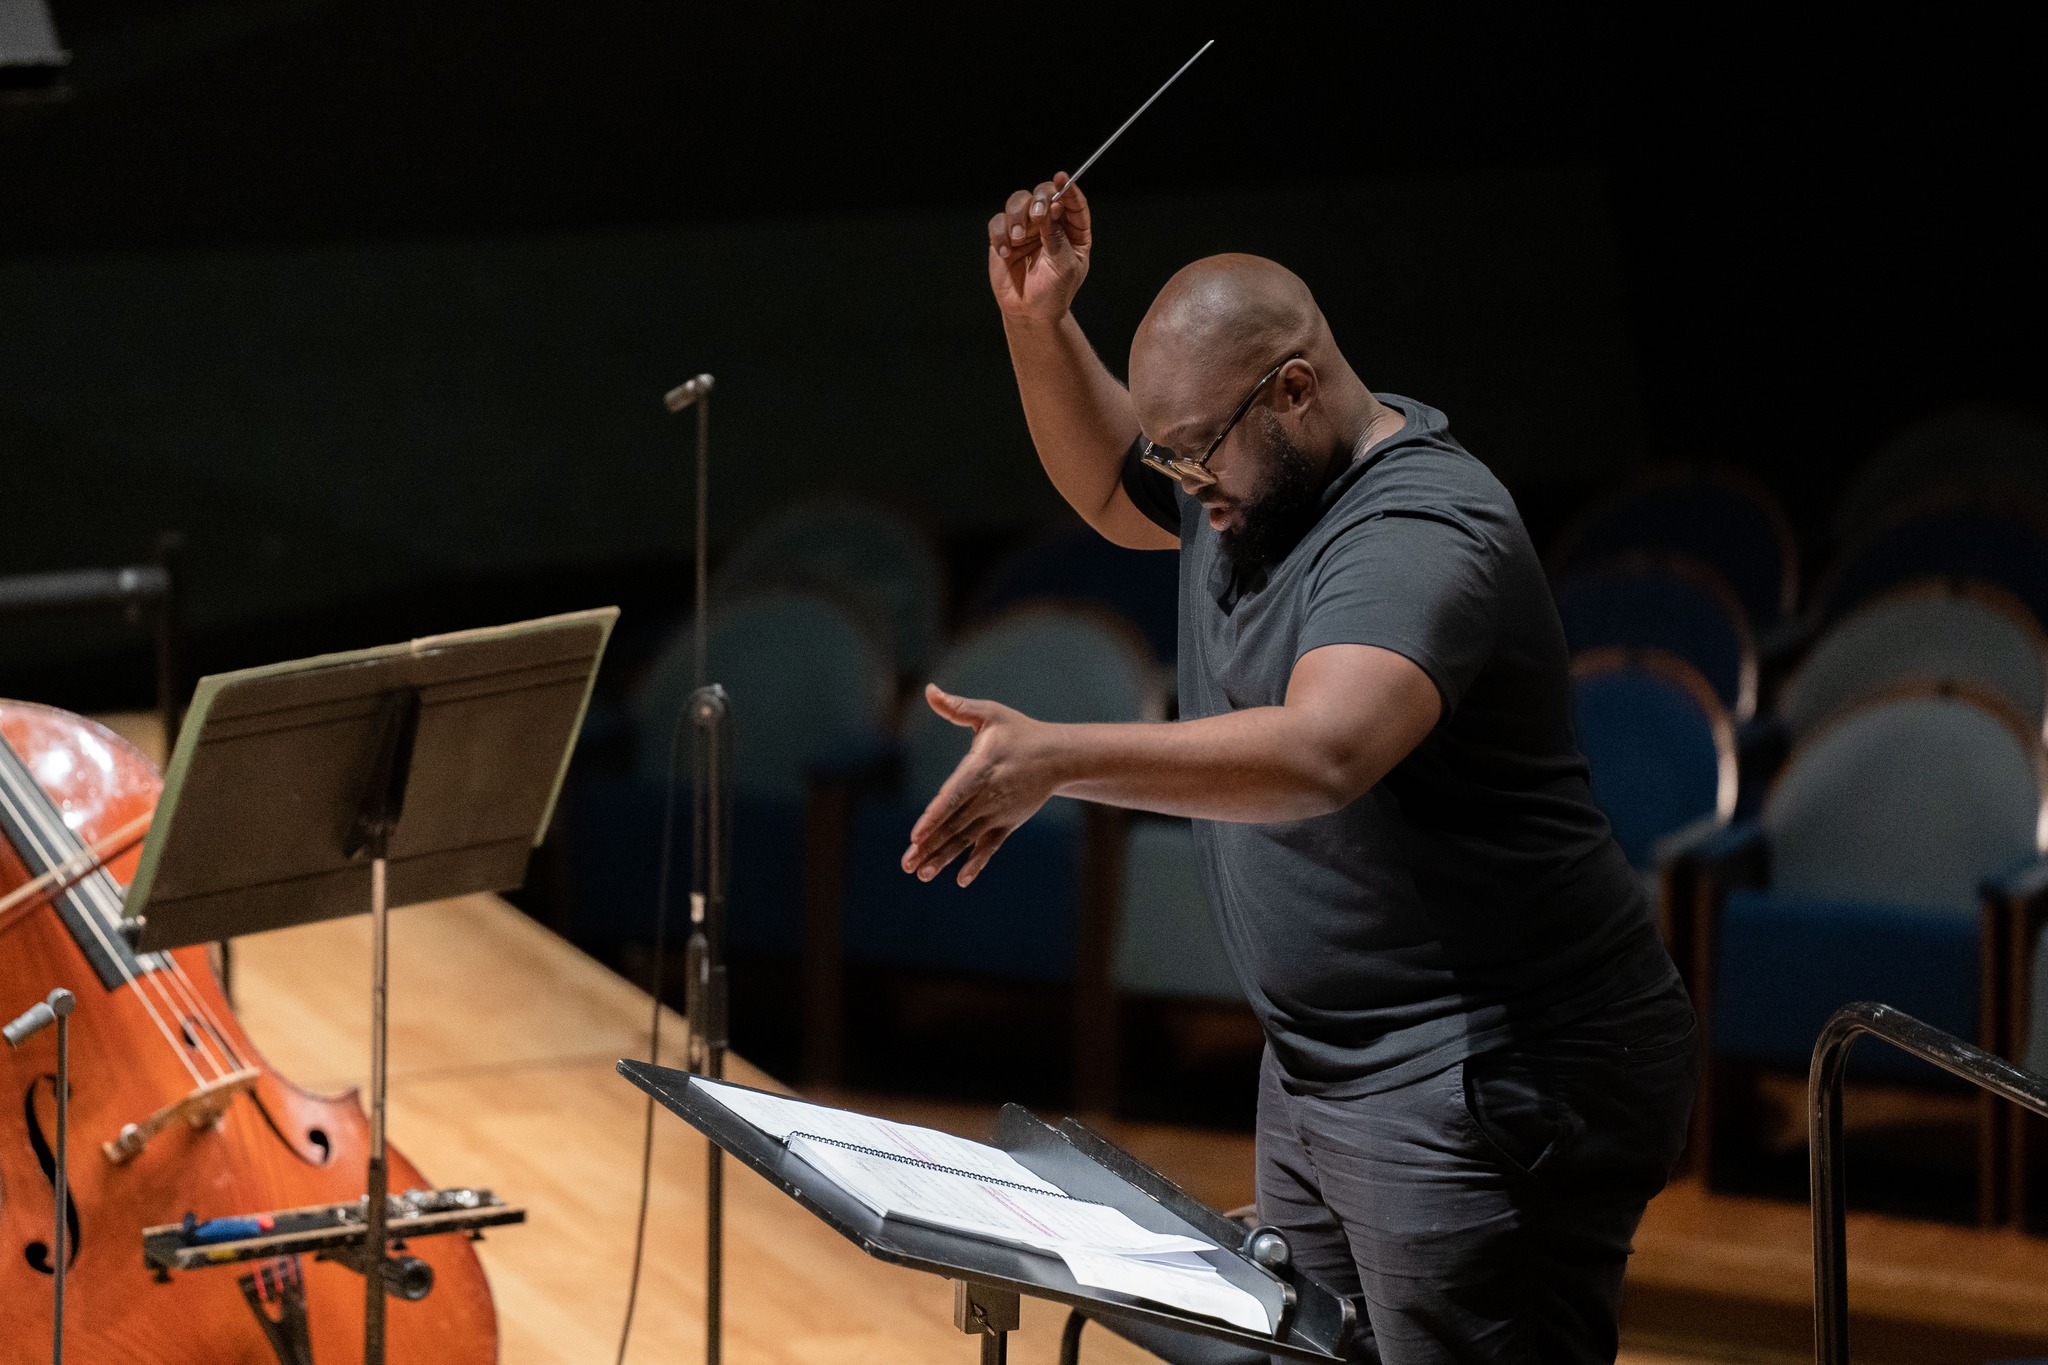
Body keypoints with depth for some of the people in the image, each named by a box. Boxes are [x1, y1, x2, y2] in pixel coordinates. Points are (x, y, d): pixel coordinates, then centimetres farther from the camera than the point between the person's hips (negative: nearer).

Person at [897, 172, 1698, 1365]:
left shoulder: (1419, 531, -22)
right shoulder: (1257, 477, 10)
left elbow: (1320, 752, -39)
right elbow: (1110, 487, 31)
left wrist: (1058, 759, -44)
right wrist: (1039, 325, 13)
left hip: (1488, 1082, -10)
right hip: (1325, 1073, 10)